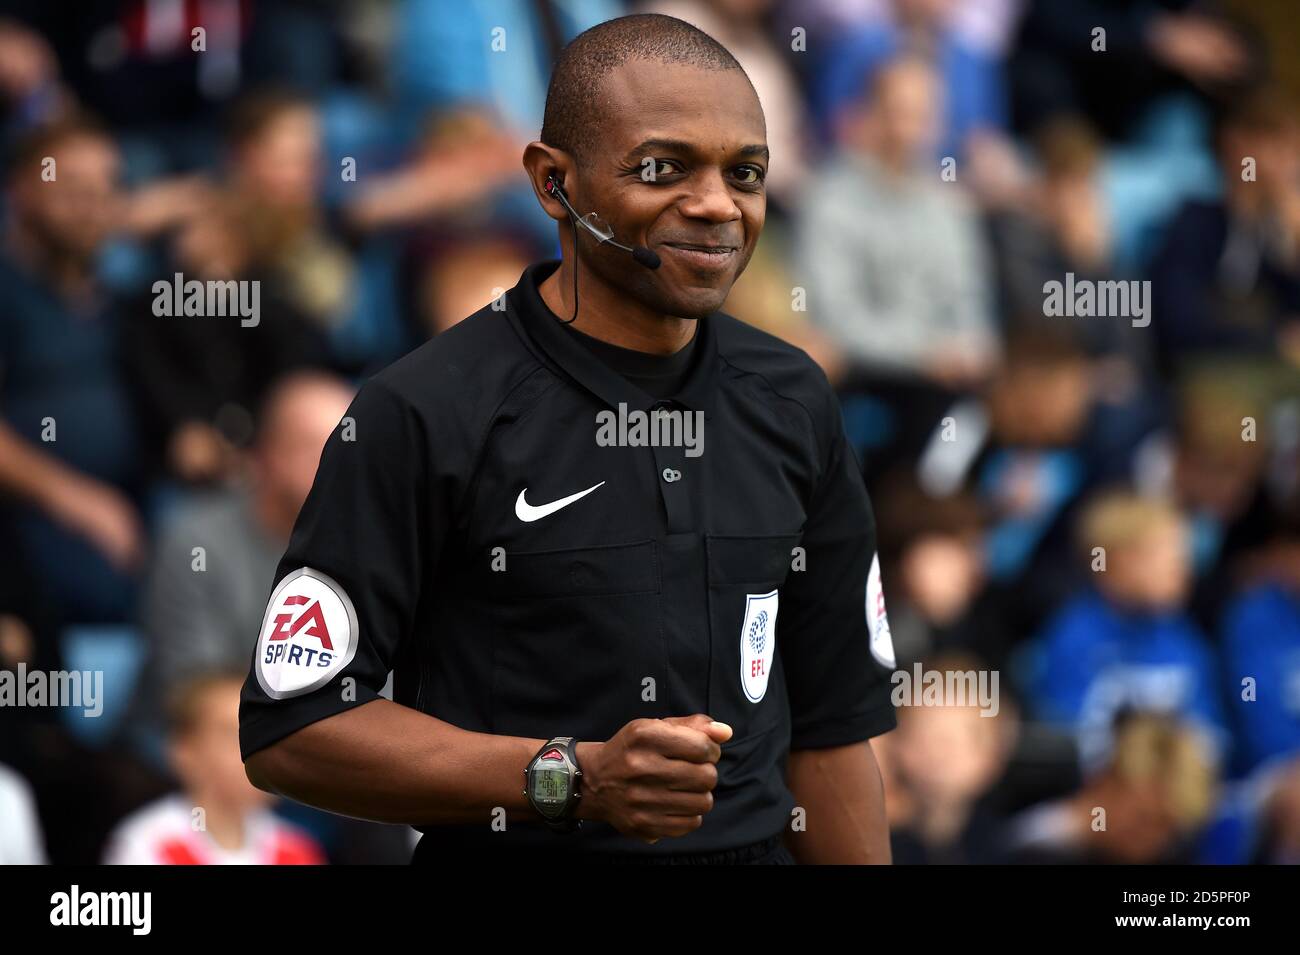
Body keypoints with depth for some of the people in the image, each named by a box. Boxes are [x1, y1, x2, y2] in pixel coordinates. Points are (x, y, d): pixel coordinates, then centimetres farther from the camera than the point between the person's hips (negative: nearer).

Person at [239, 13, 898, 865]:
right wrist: (575, 779, -23)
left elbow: (830, 728, 7)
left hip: (754, 850, 5)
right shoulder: (423, 415, -13)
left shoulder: (793, 404, 3)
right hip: (513, 854, -5)